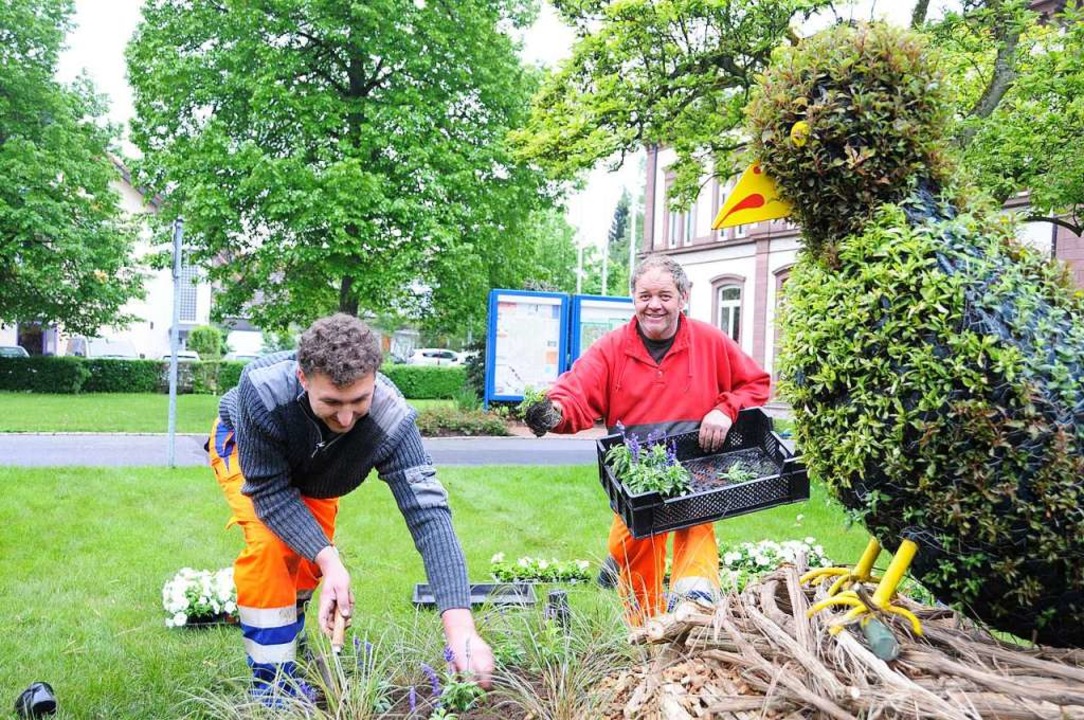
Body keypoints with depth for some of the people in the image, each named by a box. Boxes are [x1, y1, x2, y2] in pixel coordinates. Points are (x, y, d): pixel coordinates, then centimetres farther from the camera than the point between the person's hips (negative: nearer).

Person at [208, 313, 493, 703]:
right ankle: (272, 681, -8)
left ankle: (284, 640, 35)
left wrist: (459, 625, -53)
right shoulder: (262, 390, -45)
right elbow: (269, 490, -32)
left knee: (309, 558, 4)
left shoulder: (391, 419, -40)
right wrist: (328, 559, -43)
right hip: (243, 448, -3)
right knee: (270, 543, -23)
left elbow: (428, 513, -44)